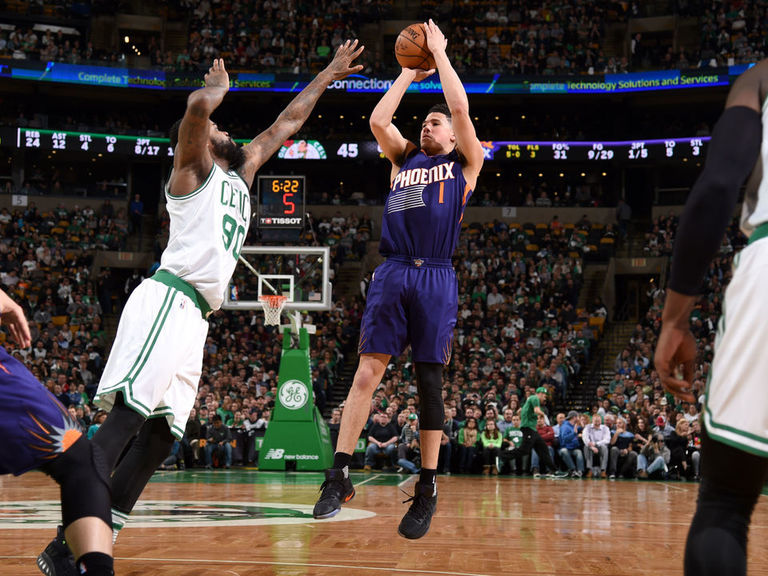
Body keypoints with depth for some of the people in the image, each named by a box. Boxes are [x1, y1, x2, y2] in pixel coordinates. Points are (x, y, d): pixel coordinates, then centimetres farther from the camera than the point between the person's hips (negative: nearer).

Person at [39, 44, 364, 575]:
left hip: (194, 320, 9)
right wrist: (220, 86, 7)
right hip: (168, 300, -9)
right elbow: (199, 104, -15)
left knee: (160, 434, 1)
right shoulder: (194, 168, 6)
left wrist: (330, 73, 39)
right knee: (127, 417, -20)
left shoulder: (241, 173, 28)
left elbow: (287, 122, 36)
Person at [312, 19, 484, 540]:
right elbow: (378, 120, 11)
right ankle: (340, 475, -12)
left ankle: (427, 490, 5)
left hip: (436, 278, -2)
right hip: (393, 274, 3)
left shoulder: (465, 163, 14)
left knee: (430, 382, -1)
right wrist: (409, 74, 20)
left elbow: (462, 109, 2)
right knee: (368, 370, -9)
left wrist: (440, 53, 11)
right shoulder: (404, 159, 24)